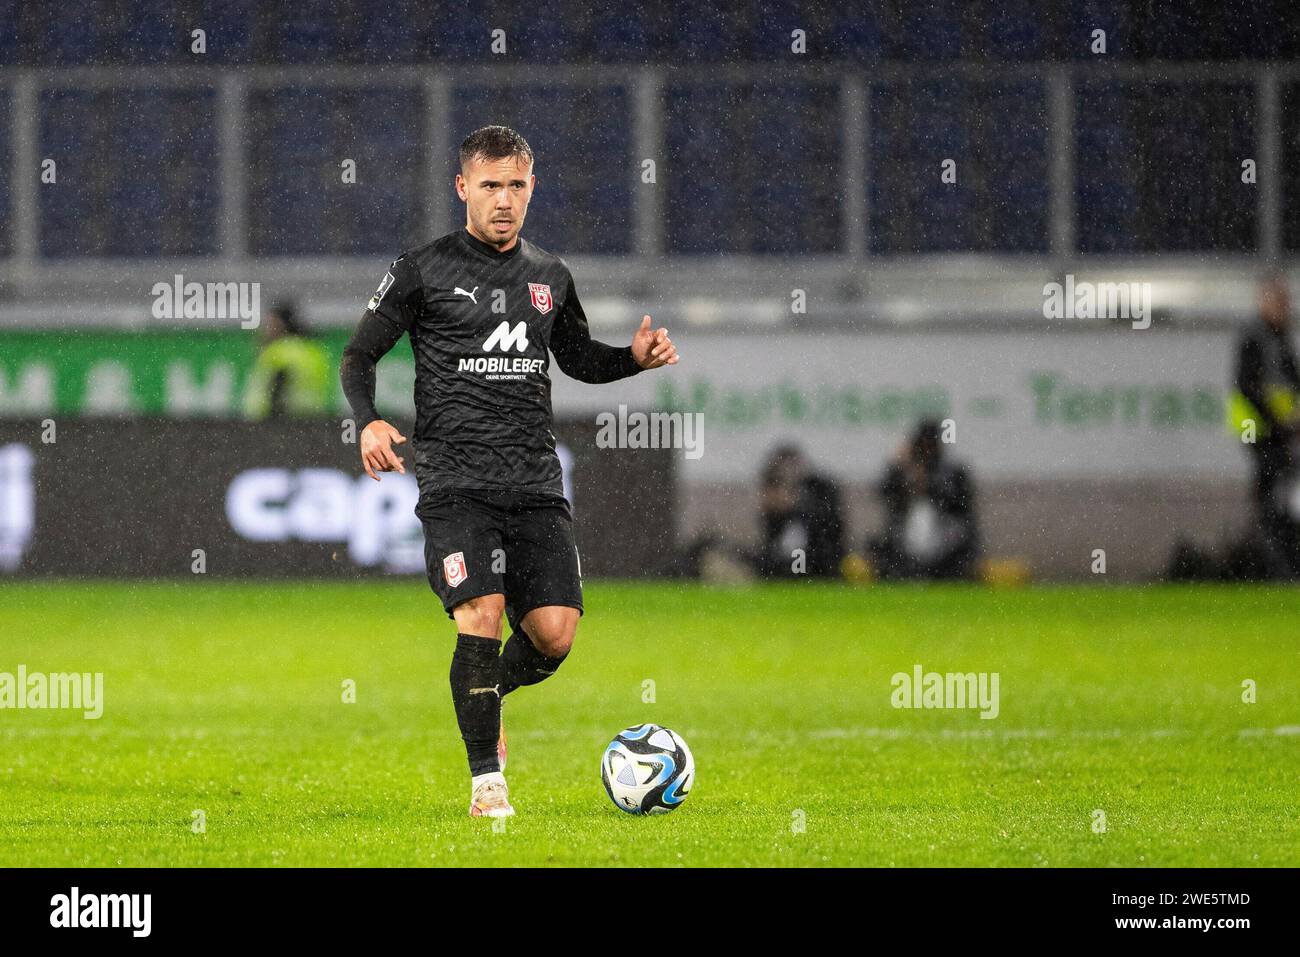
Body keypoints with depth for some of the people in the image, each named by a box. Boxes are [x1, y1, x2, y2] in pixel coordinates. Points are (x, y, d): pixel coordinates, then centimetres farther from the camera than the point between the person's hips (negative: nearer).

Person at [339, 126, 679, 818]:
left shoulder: (550, 277, 14)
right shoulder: (423, 271, 1)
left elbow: (577, 357, 28)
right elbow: (359, 354, 5)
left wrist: (636, 358, 8)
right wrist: (368, 421, -13)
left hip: (536, 485, 4)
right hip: (456, 482, -4)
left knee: (554, 632, -7)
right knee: (482, 615, -20)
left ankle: (489, 693, 28)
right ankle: (486, 779, -6)